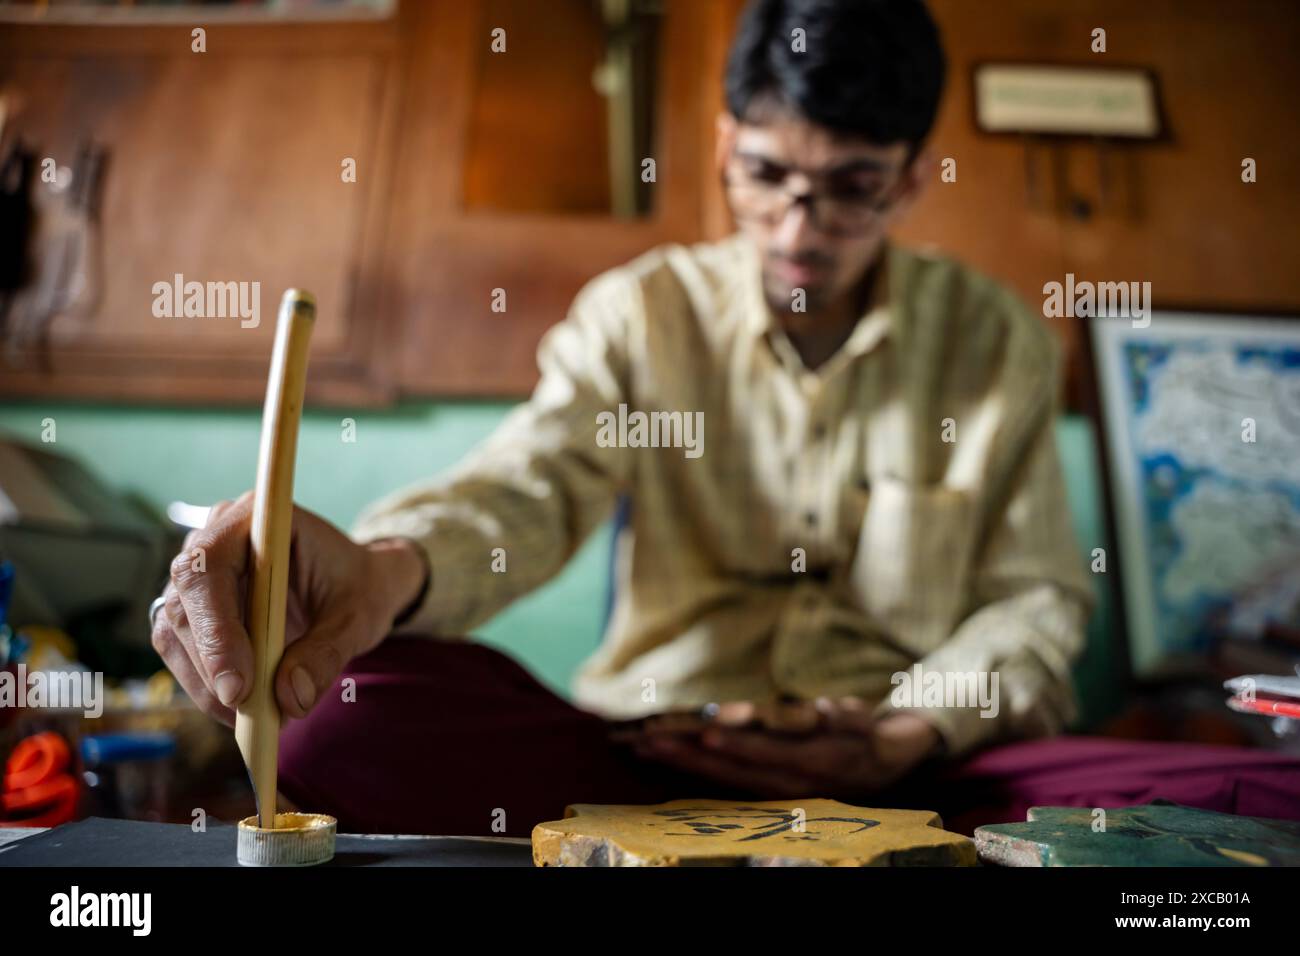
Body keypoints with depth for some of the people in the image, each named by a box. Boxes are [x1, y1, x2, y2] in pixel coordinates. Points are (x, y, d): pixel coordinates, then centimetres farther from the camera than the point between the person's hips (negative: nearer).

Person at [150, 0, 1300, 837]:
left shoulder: (1000, 340, 8)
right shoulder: (640, 312, 6)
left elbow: (1035, 597, 7)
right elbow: (526, 489, -11)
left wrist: (915, 736, -14)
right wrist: (386, 568, -35)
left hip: (910, 764, 0)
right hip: (648, 748, 1)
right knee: (353, 713, -28)